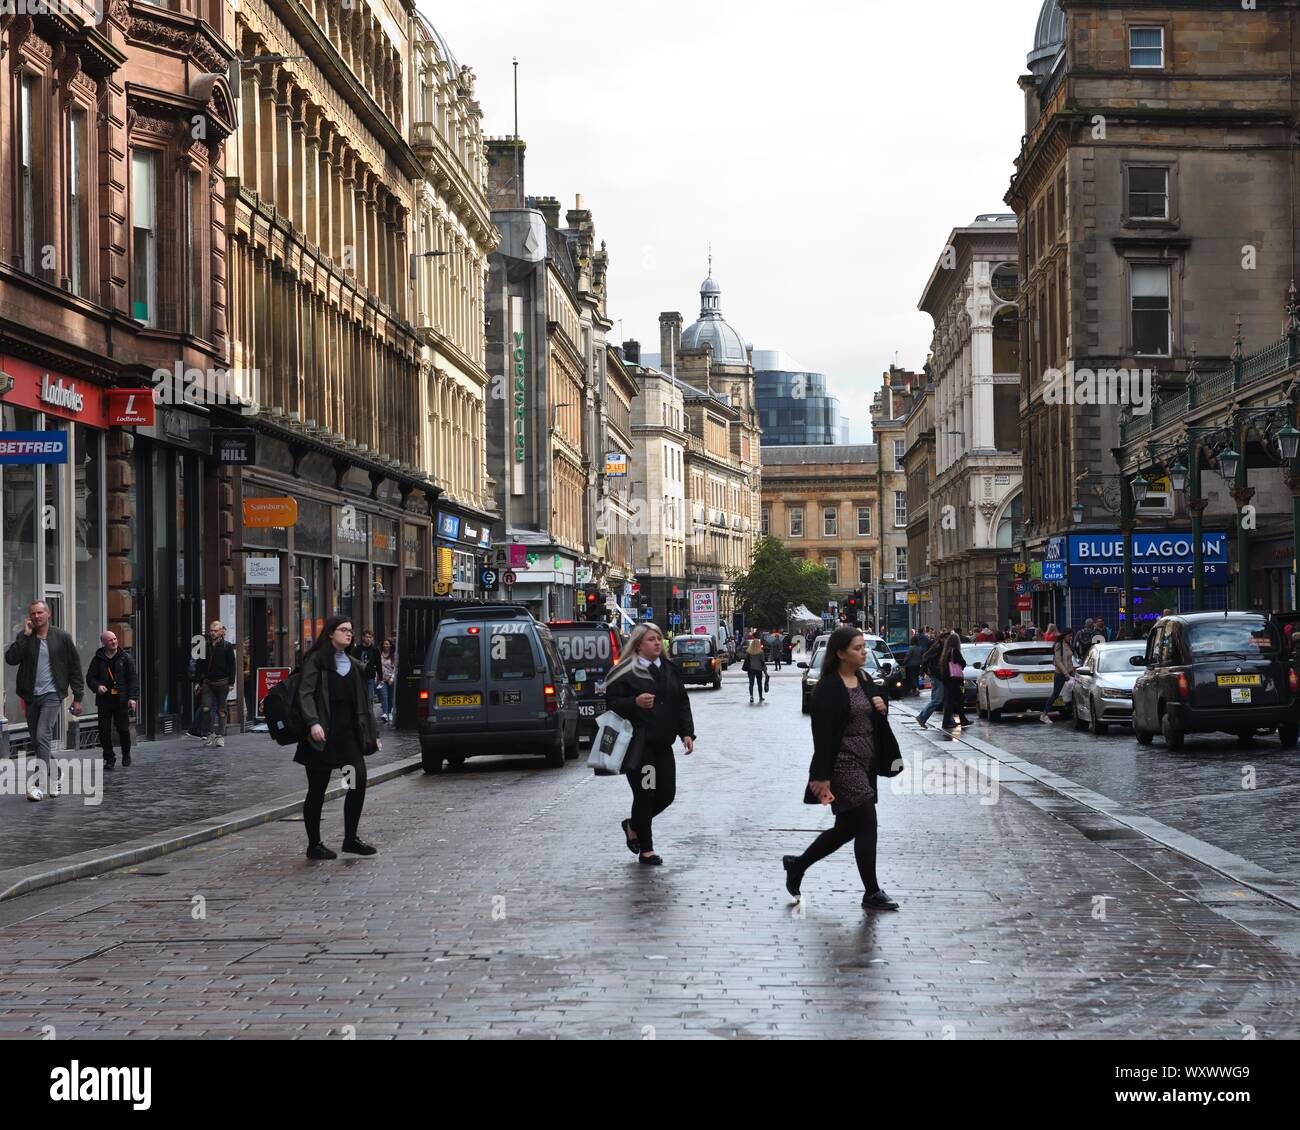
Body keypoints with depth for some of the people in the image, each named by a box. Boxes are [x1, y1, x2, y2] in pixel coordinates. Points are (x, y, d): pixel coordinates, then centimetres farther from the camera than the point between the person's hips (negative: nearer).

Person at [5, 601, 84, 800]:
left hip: (52, 694, -4)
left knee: (43, 736, -18)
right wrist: (25, 635, -13)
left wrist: (78, 697, 0)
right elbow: (10, 659, -10)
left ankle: (39, 784, -20)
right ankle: (53, 777, 24)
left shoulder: (62, 637, 0)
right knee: (37, 740, 9)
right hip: (31, 695, 4)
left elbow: (75, 667, 3)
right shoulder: (25, 638, 6)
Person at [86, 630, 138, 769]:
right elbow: (90, 677, 10)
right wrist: (97, 686, -12)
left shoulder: (125, 658, 3)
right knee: (104, 730, -3)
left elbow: (133, 679, 1)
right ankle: (109, 757, 10)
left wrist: (132, 697, -9)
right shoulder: (98, 659, 6)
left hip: (121, 700, -1)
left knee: (123, 729, 2)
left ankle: (126, 755, 24)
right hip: (104, 700, 1)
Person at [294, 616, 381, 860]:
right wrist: (313, 722, -27)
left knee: (359, 782, -4)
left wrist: (373, 733, 16)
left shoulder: (353, 665, 16)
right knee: (317, 790, 1)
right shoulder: (316, 661, -3)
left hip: (349, 733, 6)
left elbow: (363, 701, 19)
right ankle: (314, 845, 11)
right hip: (323, 735, -6)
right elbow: (305, 693, -13)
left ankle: (351, 838, 8)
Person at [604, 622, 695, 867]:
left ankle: (634, 826, 31)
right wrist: (635, 702, -25)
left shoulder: (669, 670, 14)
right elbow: (612, 703, -8)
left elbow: (682, 703, 16)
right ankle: (646, 850, 10)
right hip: (637, 744, -6)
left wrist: (687, 733, 6)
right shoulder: (625, 672, -5)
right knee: (644, 795, -4)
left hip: (662, 744, 6)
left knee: (667, 793, 5)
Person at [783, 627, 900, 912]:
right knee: (866, 825, -7)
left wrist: (882, 708, -1)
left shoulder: (863, 680, 11)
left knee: (846, 828, 14)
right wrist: (822, 777, -21)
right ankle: (871, 893, 3)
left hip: (864, 765, 9)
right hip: (843, 765, -9)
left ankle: (797, 865, 30)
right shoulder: (829, 688, -14)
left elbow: (873, 721, 23)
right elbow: (822, 734, -17)